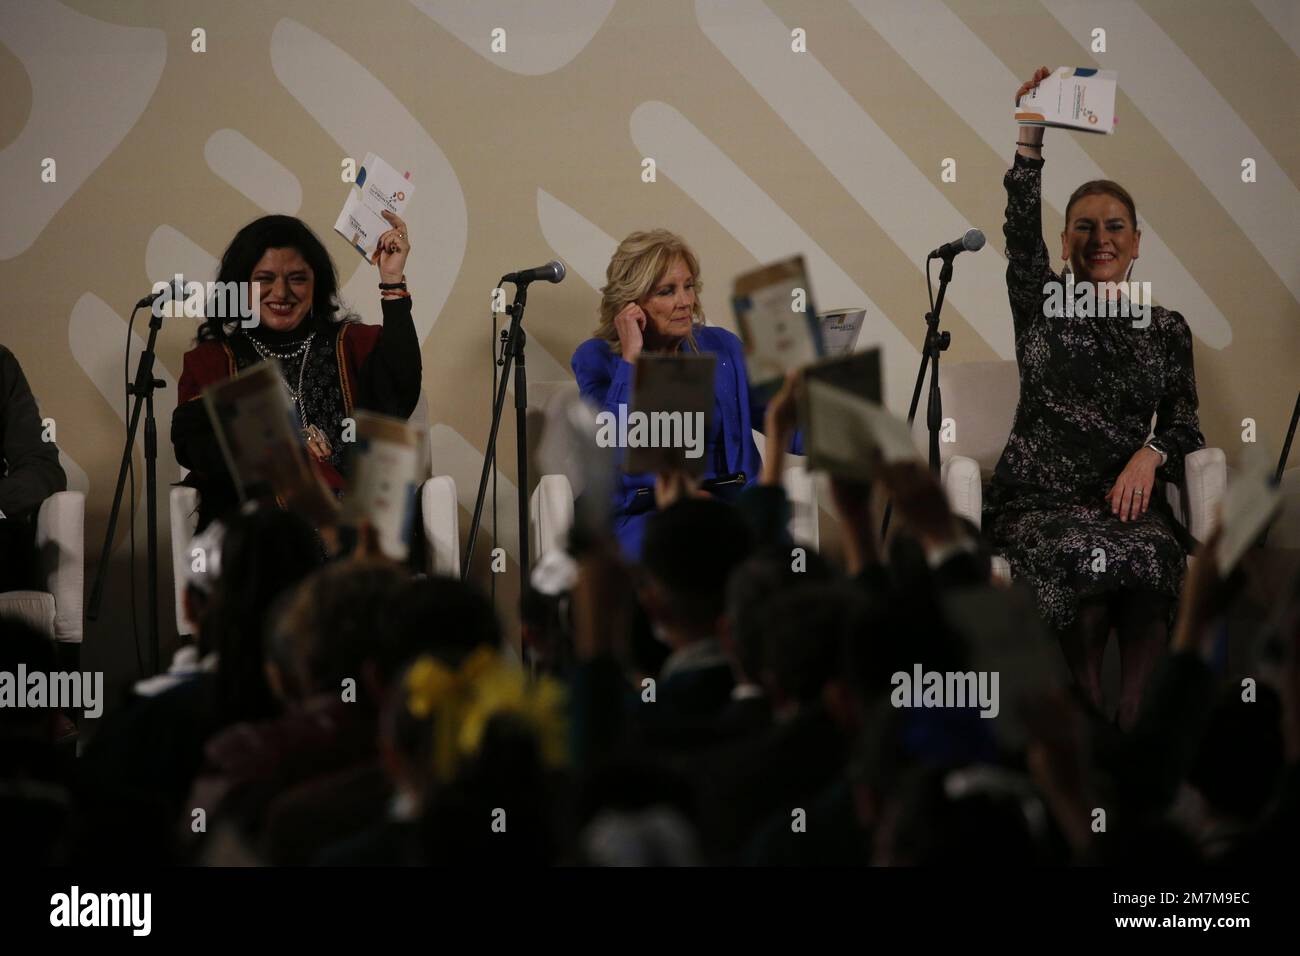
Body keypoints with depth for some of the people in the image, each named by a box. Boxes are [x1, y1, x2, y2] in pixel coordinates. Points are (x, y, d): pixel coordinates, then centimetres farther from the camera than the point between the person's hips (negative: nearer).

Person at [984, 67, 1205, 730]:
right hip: (1037, 499, -1)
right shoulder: (1042, 305, 11)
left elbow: (1184, 426, 11)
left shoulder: (1167, 329, 16)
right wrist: (1030, 136, -19)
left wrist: (1151, 454, -13)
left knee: (1153, 554, -34)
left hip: (1125, 498, 1)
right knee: (1086, 557, -36)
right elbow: (1021, 227, -6)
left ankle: (1134, 728, -32)